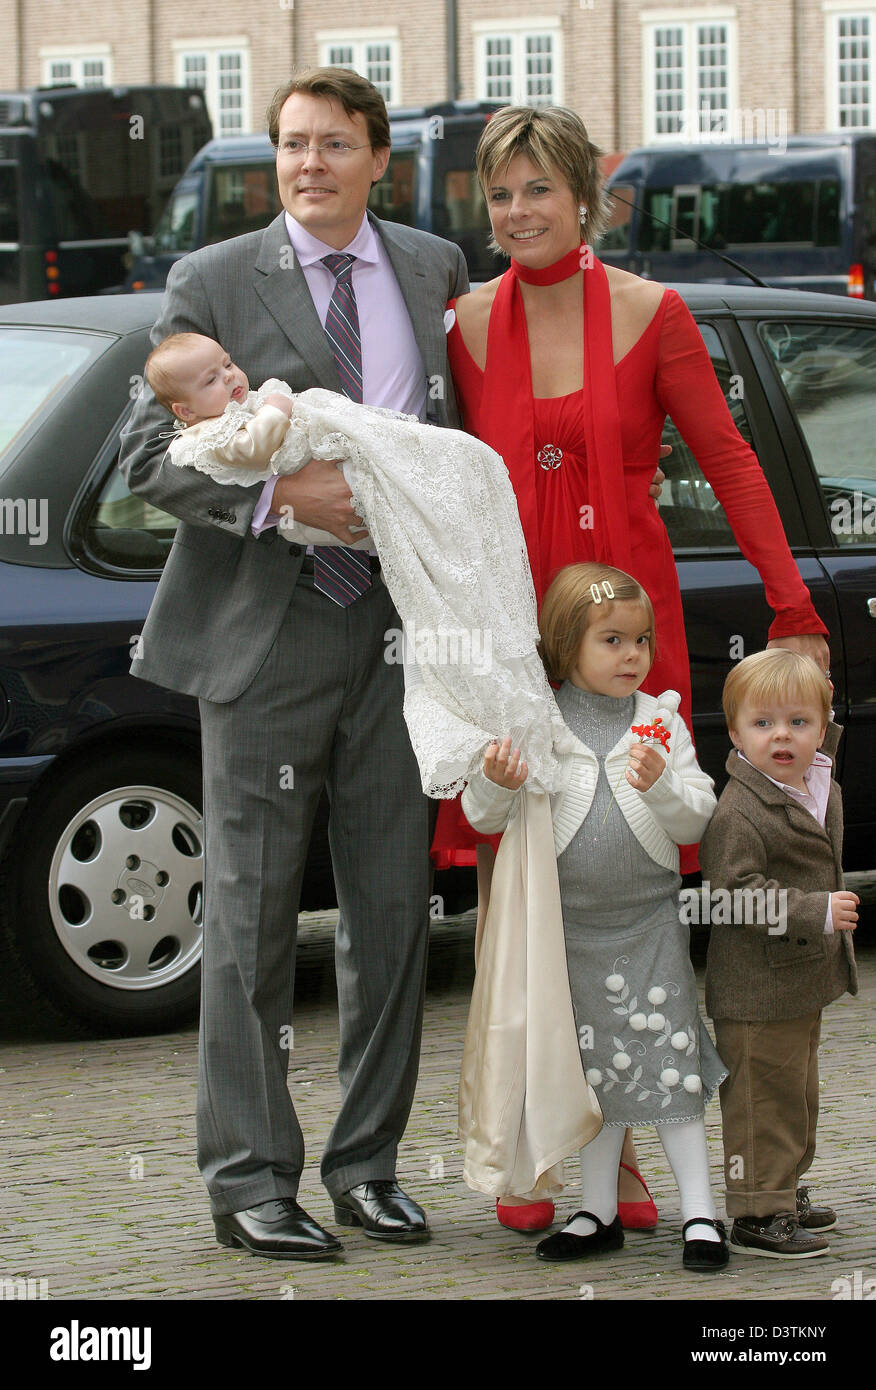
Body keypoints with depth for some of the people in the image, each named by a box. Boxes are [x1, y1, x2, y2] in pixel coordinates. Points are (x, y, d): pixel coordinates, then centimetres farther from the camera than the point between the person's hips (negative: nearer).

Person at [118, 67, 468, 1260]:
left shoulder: (433, 270, 11)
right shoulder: (213, 283, -3)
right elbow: (149, 457, -6)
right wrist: (278, 494, -20)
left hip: (398, 620, 4)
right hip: (266, 627, -4)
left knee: (394, 912, 7)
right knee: (252, 917, -1)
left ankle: (368, 1164, 18)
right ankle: (249, 1181, 5)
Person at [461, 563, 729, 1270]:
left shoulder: (662, 721, 1)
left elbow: (698, 820, 0)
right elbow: (486, 817, -3)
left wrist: (663, 785, -19)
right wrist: (496, 783, -24)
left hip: (649, 917, 0)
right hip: (571, 925, 0)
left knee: (669, 1062, -3)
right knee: (595, 1070, 9)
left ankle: (700, 1213, 2)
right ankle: (599, 1212, 19)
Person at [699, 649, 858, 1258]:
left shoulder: (823, 791, 8)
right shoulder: (738, 812, -21)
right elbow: (735, 896, -26)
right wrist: (816, 912, -27)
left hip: (805, 979, 9)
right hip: (757, 990, -9)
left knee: (798, 1090, 19)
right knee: (764, 1097, -5)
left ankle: (786, 1191, 32)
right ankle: (758, 1214, 0)